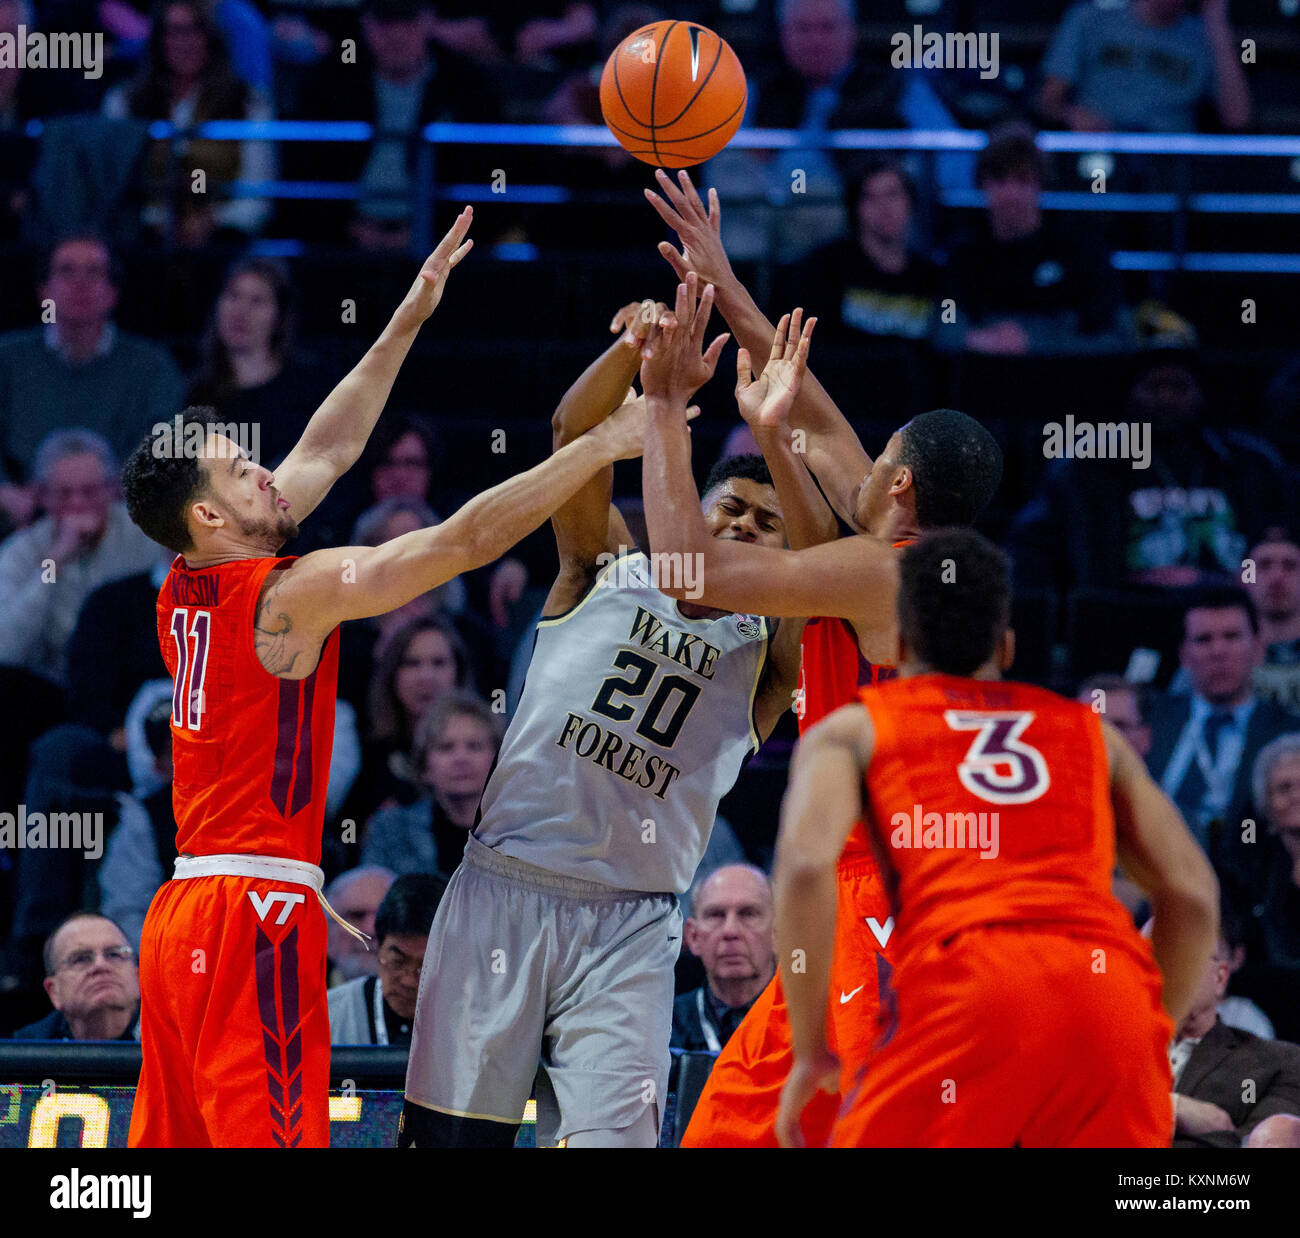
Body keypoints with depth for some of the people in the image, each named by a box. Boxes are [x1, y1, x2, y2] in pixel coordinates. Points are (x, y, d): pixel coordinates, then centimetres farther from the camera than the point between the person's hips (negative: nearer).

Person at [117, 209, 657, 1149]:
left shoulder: (186, 592, 12)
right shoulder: (290, 595, -11)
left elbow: (330, 451, 22)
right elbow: (465, 540, -14)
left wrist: (408, 322, 24)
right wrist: (606, 445, -10)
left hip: (180, 916, 9)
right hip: (253, 914, -9)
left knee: (170, 1140, 8)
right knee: (265, 1132, -13)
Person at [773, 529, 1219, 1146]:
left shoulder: (850, 730, 23)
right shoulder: (1089, 730, 32)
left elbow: (805, 864, 3)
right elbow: (1193, 892, 23)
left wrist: (809, 1053, 7)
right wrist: (1148, 1047, 32)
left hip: (965, 985, -3)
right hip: (1111, 982, 3)